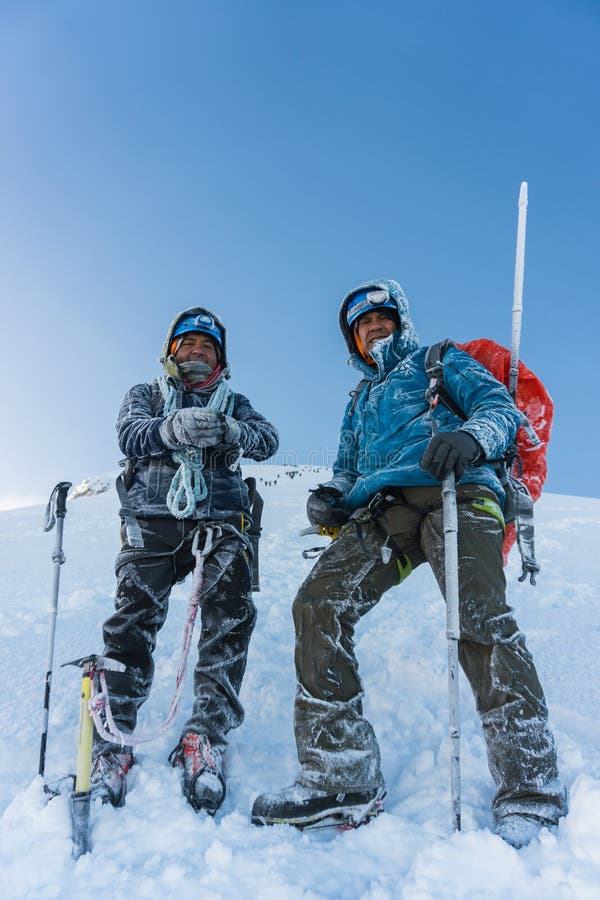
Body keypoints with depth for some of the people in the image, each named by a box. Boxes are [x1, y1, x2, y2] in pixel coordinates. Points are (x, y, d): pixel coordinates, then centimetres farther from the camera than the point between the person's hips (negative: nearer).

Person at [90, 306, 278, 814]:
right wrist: (173, 428, -25)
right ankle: (115, 739, -8)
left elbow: (268, 441, 3)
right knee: (134, 618, -16)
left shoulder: (233, 403, 22)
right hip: (152, 520, 0)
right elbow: (129, 435, -1)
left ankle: (206, 735, -18)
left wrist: (232, 431, -22)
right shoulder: (145, 395, 21)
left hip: (219, 520, 1)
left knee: (231, 615, -20)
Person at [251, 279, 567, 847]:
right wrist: (329, 500, 6)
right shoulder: (360, 402, 38)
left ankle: (529, 793, -22)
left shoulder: (439, 362, 23)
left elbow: (499, 407, 7)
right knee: (319, 604, -18)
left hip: (451, 489, -5)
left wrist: (470, 436, -18)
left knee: (479, 616, -28)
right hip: (382, 509, 5)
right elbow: (348, 471, 32)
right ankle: (340, 774, -14)